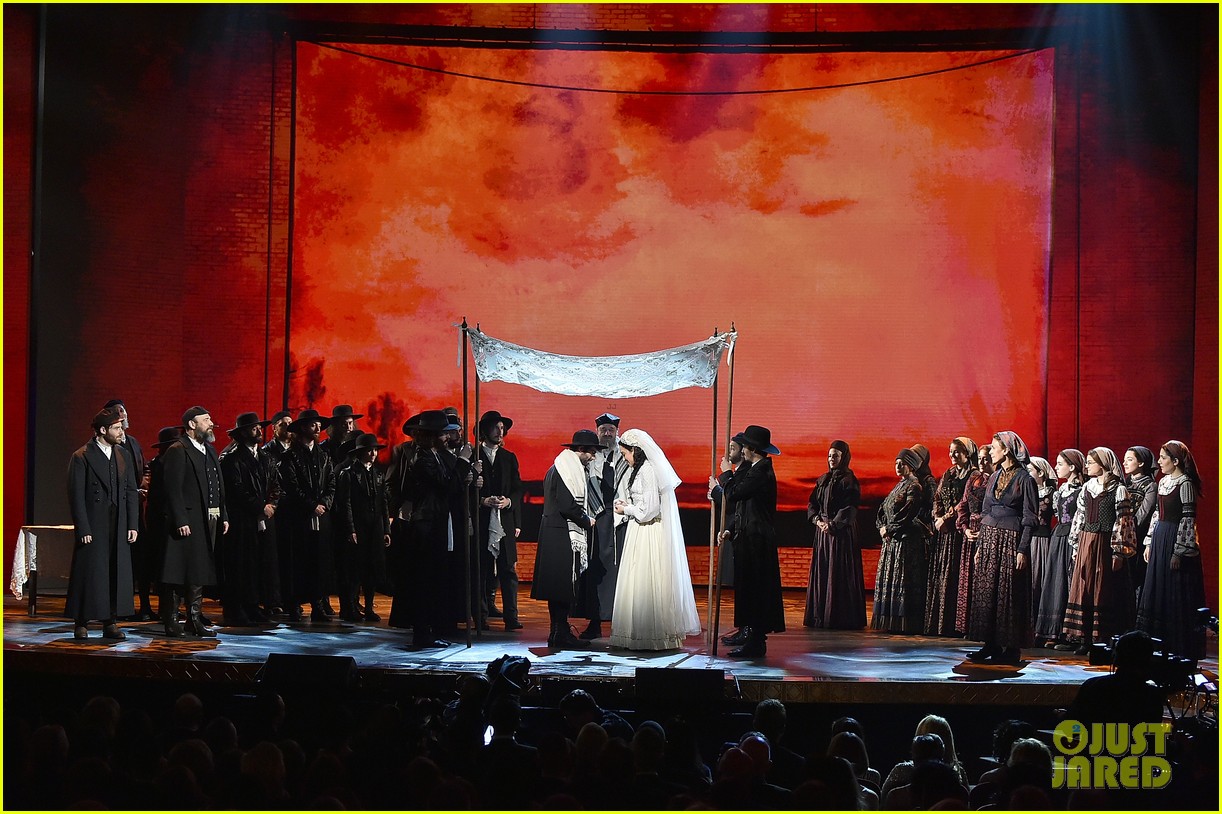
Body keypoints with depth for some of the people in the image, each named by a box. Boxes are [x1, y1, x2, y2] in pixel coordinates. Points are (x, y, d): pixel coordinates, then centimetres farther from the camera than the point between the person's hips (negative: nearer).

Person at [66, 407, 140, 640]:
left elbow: (131, 492, 12)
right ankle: (81, 624, 8)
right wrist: (83, 530, -13)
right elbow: (76, 496, -7)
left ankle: (111, 623, 10)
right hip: (93, 527, -5)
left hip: (119, 528, 5)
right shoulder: (81, 457, -4)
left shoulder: (122, 457, 13)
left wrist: (132, 525, 4)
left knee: (117, 574, 4)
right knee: (89, 575, -1)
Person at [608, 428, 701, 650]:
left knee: (645, 585, -4)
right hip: (642, 535, 10)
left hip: (648, 538, -10)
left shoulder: (647, 471, -17)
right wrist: (629, 505, 10)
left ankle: (649, 636, 2)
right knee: (643, 585, 11)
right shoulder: (644, 469, 13)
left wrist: (627, 509, -7)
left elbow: (649, 510, -20)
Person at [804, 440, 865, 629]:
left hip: (842, 533, -7)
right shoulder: (823, 480, 14)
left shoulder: (849, 481, -5)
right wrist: (817, 520, -4)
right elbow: (812, 503, 13)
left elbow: (850, 508, -12)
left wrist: (832, 524, -15)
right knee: (821, 572, 6)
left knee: (839, 573, -7)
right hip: (822, 531, 7)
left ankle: (840, 617, -4)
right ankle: (820, 616, 10)